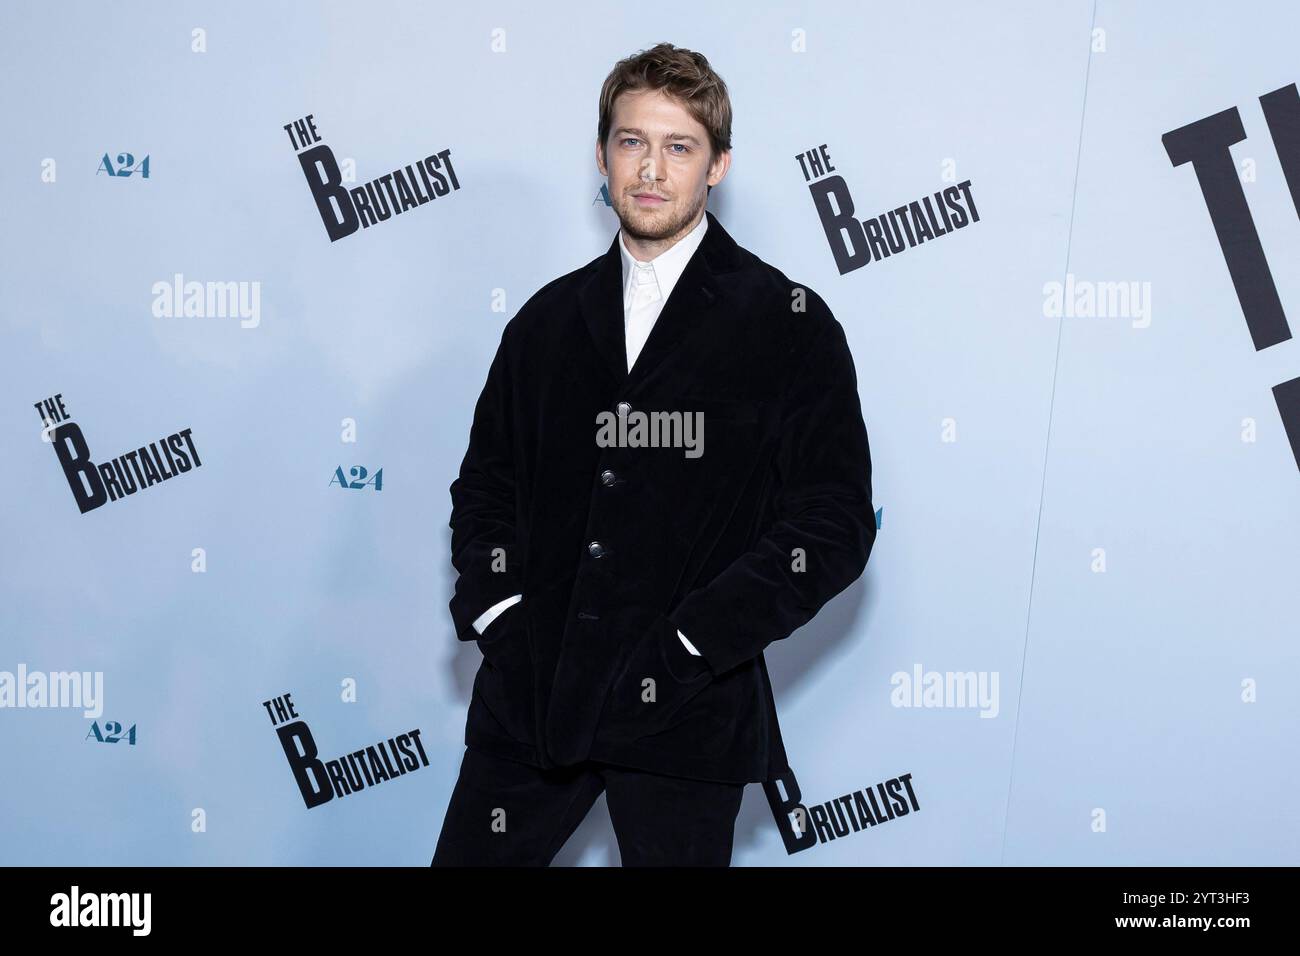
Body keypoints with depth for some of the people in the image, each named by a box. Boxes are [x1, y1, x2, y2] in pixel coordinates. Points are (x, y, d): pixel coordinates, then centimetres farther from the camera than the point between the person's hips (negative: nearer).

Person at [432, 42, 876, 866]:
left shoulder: (790, 325, -3)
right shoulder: (549, 320, 11)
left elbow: (835, 522, -8)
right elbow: (487, 484, 15)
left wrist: (688, 646, -13)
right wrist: (495, 609, -2)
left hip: (685, 717, -3)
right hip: (529, 698, 4)